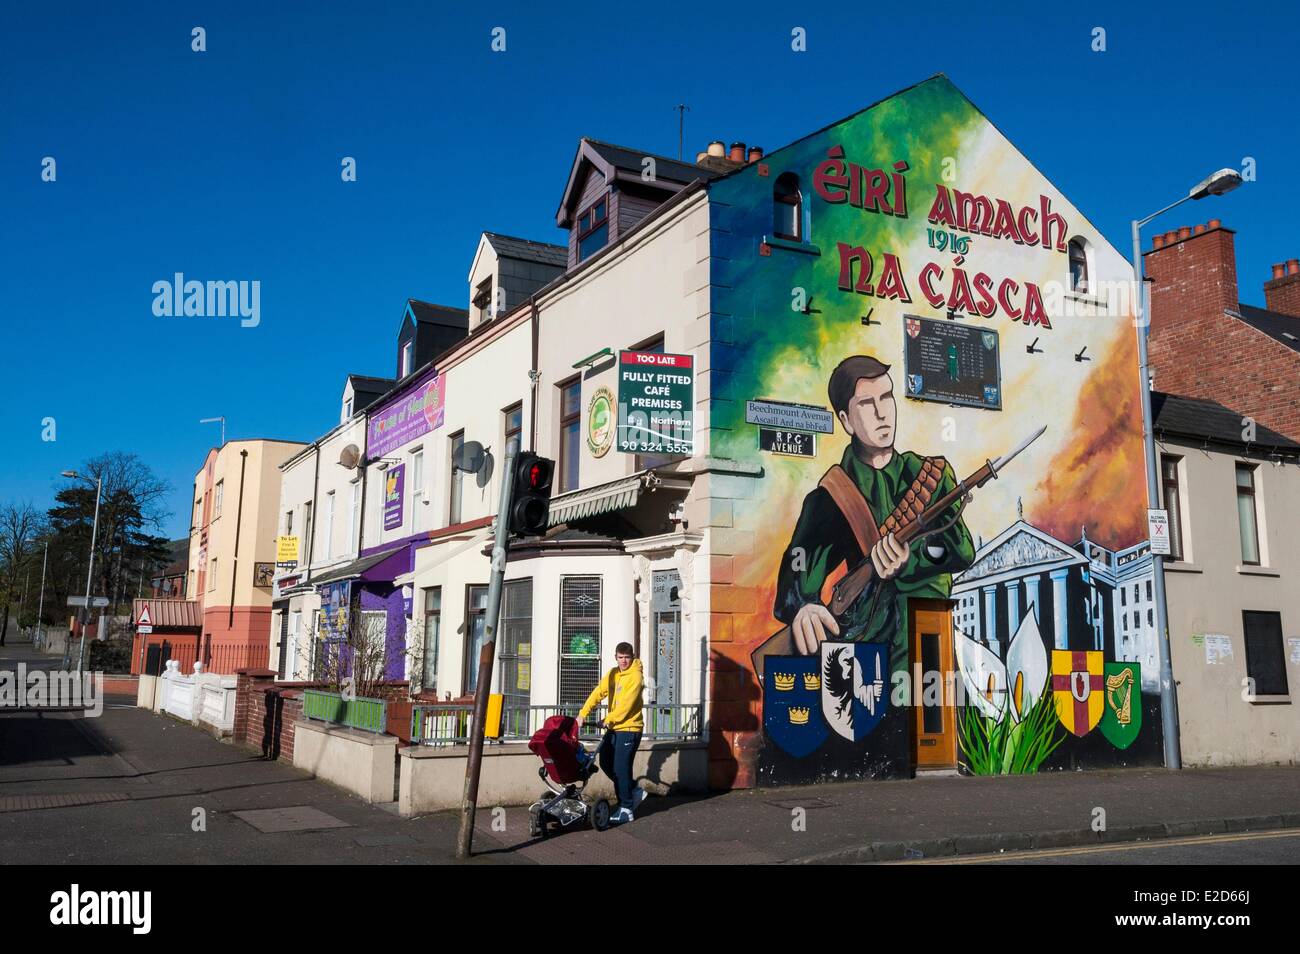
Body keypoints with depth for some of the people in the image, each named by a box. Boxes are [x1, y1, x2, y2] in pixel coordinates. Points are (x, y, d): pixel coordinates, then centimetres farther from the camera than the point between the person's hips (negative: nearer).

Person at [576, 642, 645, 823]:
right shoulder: (613, 674, 11)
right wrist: (582, 714, -3)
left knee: (621, 768, -7)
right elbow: (598, 693, 6)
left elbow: (626, 703, -20)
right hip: (613, 728, 8)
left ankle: (626, 809, 4)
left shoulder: (635, 676, -13)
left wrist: (608, 720, -21)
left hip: (629, 728, -8)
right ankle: (634, 791, 25)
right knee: (606, 763, 10)